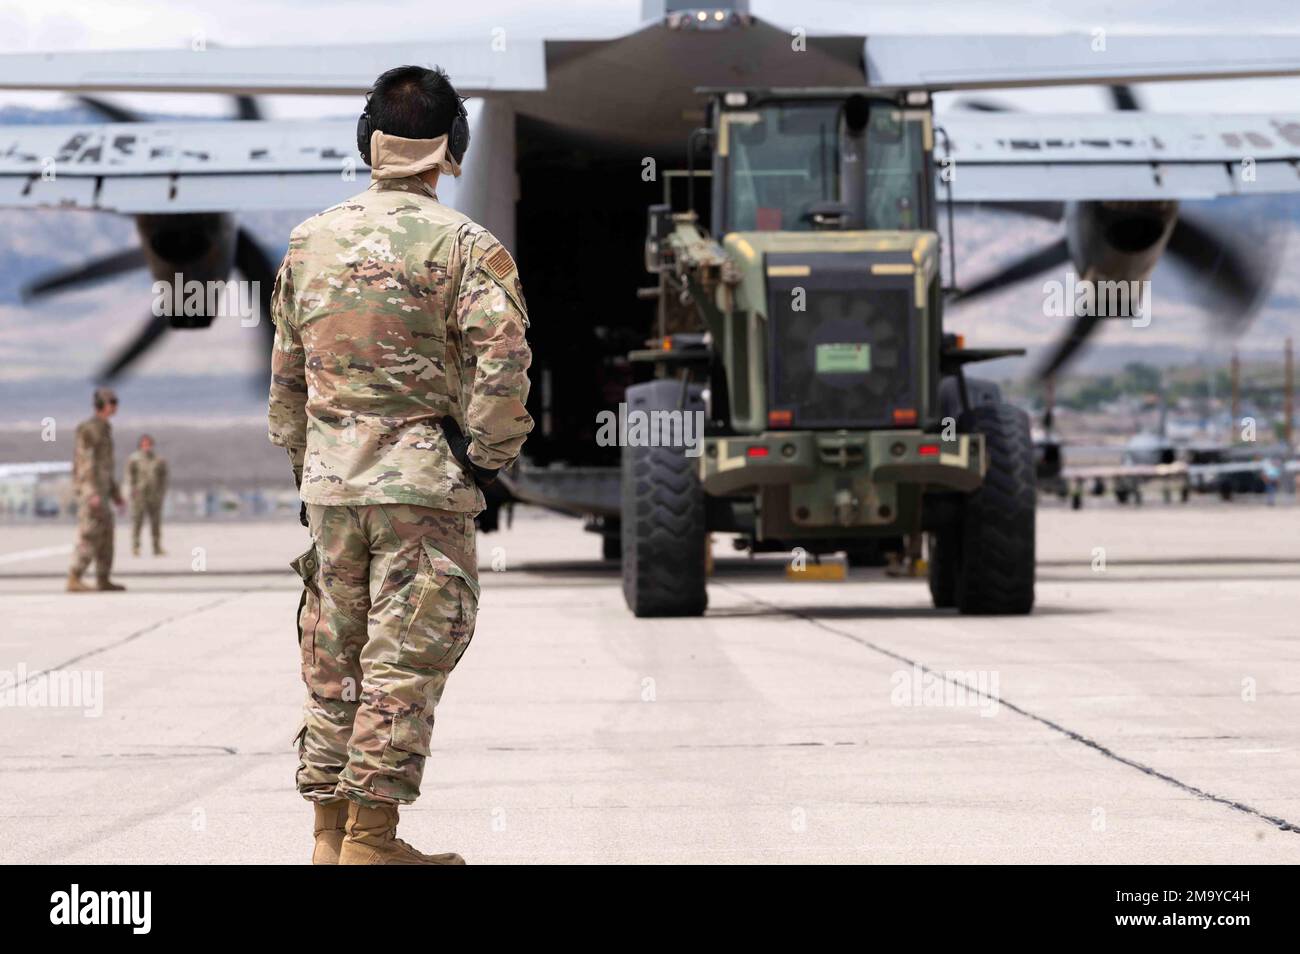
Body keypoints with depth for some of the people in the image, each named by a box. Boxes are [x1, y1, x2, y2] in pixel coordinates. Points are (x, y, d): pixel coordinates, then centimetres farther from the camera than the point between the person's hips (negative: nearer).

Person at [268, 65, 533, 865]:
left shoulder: (310, 242, 9)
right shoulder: (464, 245, -7)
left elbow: (287, 373, 15)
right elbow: (503, 361, -16)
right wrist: (488, 456, -5)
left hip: (330, 478, 5)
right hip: (424, 478, -5)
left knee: (332, 660, 12)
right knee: (404, 661, -1)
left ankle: (330, 829, 16)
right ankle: (372, 836, -1)